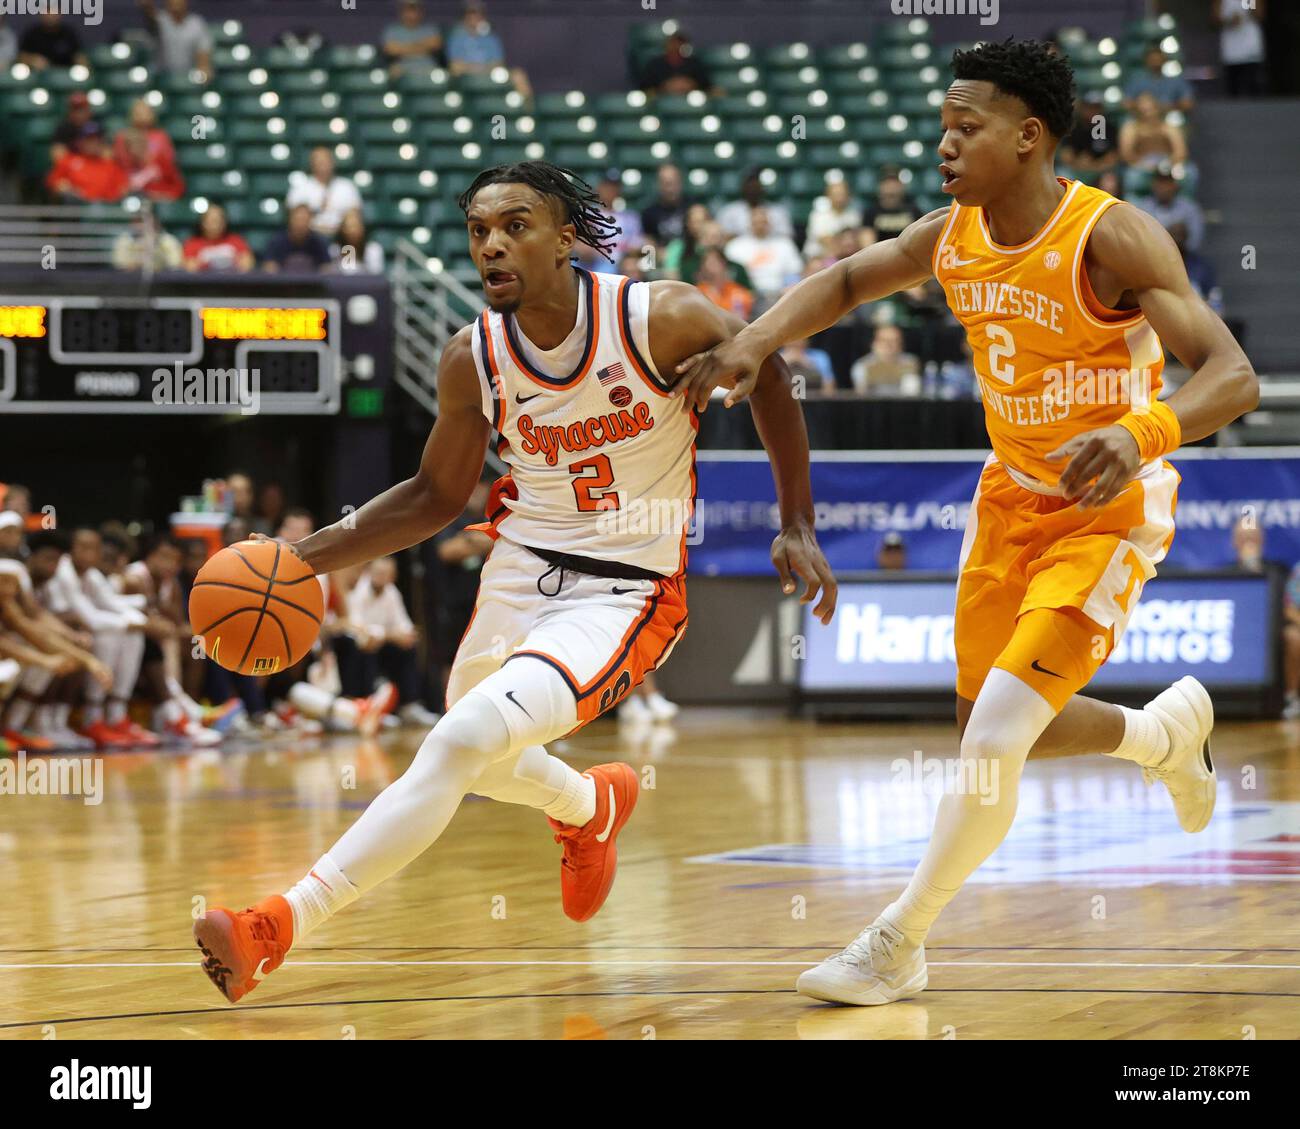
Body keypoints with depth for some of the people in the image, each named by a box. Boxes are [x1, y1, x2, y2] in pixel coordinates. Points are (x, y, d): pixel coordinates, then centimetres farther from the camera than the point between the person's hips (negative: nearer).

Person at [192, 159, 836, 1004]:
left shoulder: (661, 319, -17)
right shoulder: (473, 359, -6)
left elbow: (770, 379, 1)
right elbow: (437, 496, 9)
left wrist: (797, 528, 0)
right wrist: (308, 556, -2)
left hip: (626, 595, -6)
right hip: (520, 574, 6)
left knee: (462, 744, -25)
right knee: (470, 754, 27)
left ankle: (283, 925, -26)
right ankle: (592, 807, 61)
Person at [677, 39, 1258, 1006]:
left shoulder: (1112, 238, -25)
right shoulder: (952, 237, -5)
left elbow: (1234, 378, -32)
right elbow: (845, 282, 14)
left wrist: (1140, 434, -51)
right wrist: (755, 343, -5)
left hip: (1109, 510, -7)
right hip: (1012, 498, 7)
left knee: (998, 737, -17)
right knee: (990, 732, 16)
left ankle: (899, 945, -2)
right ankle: (1166, 731, 45)